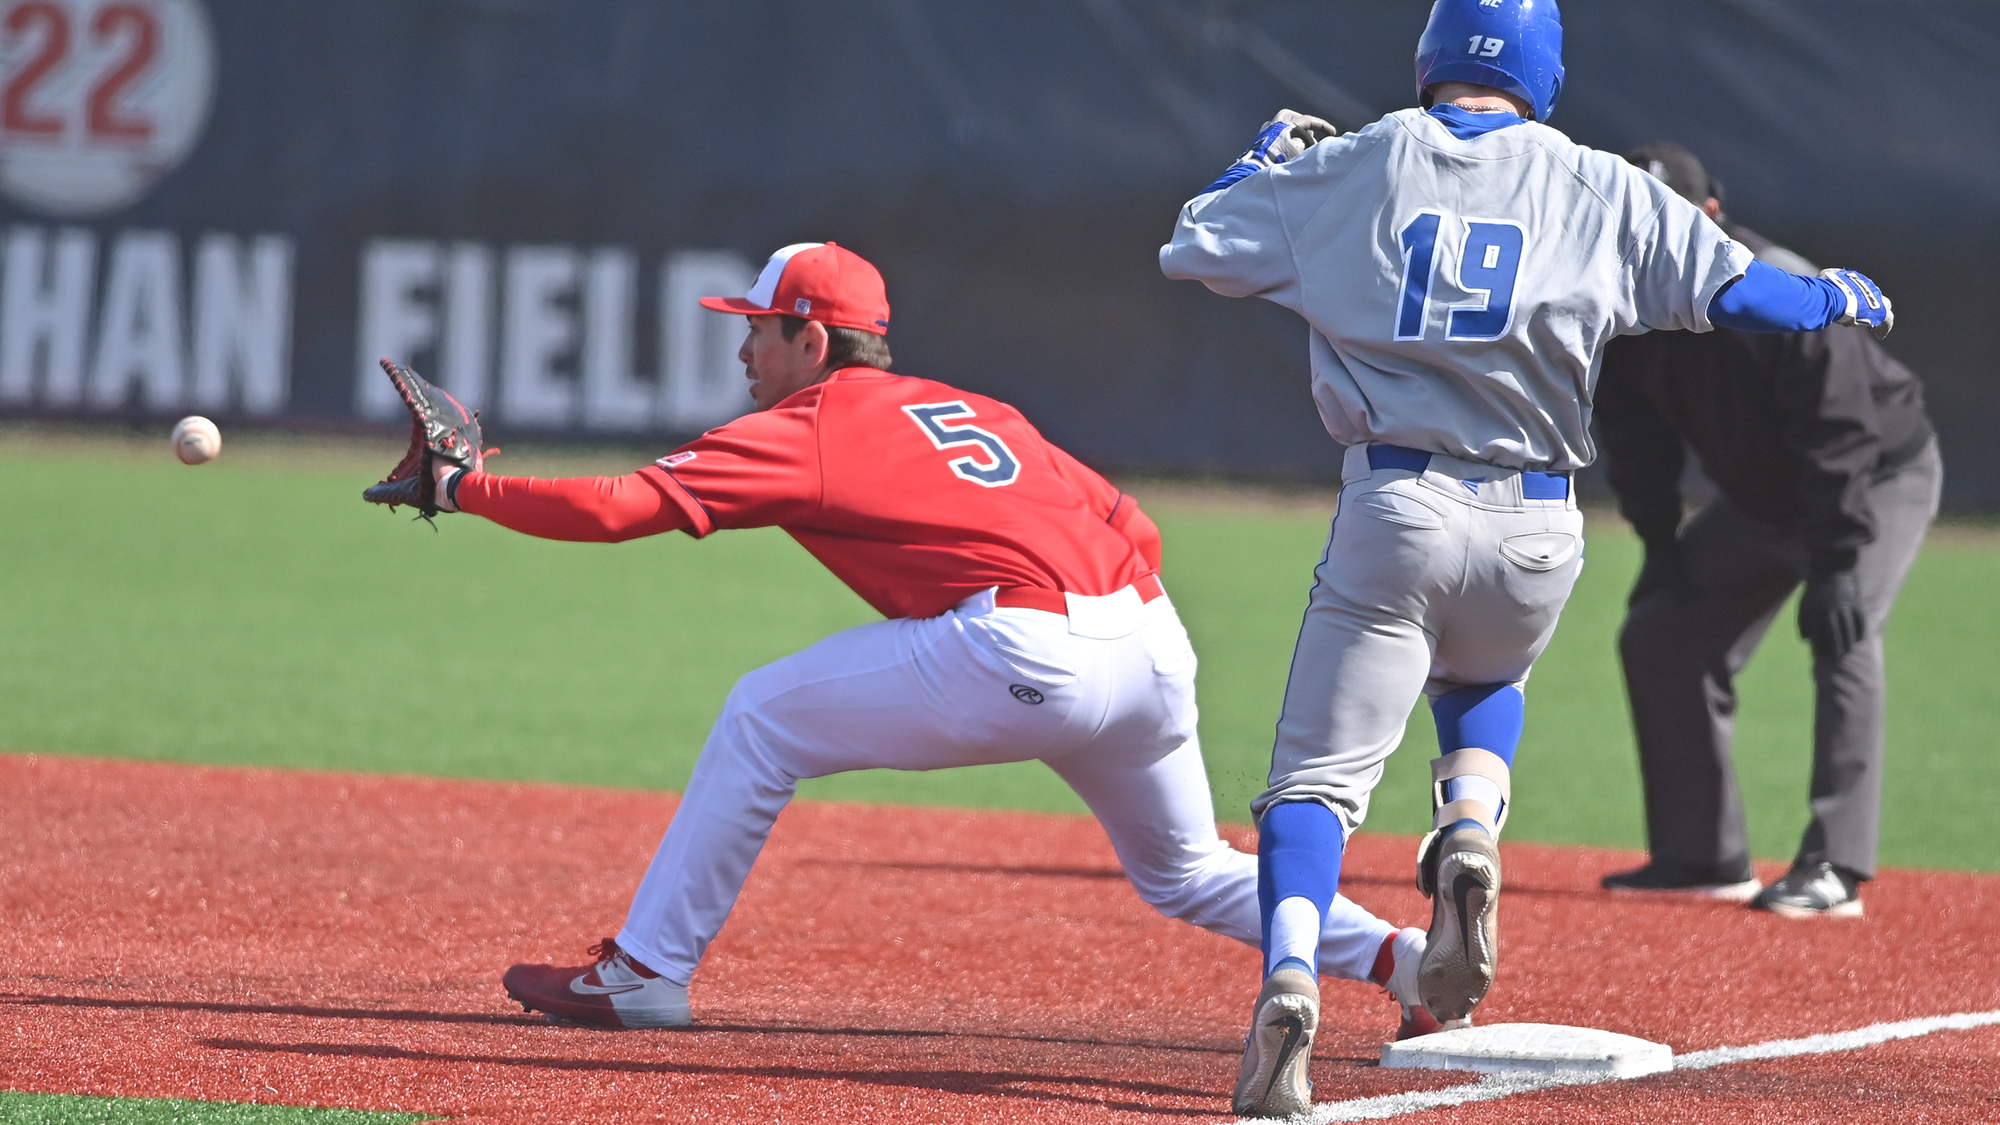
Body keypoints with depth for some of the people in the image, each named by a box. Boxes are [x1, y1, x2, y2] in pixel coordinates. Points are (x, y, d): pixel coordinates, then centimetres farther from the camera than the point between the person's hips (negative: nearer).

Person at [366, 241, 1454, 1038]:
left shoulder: (806, 429, 7)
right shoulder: (966, 407, 29)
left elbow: (612, 508, 0)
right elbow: (1129, 525, 24)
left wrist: (459, 487, 10)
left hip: (1027, 644, -7)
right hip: (1152, 638, 7)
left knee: (761, 718, 8)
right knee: (1187, 872, 28)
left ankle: (646, 971, 10)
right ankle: (1400, 955, 11)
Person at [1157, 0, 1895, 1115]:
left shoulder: (1347, 169, 7)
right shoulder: (1601, 190, 6)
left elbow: (1191, 249, 13)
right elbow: (1741, 293, 3)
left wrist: (1268, 159, 31)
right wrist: (1841, 298, 24)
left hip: (1395, 506, -1)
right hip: (1535, 524, 2)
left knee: (1320, 772, -1)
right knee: (1484, 686, 32)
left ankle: (1290, 975, -27)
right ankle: (1470, 833, 0)